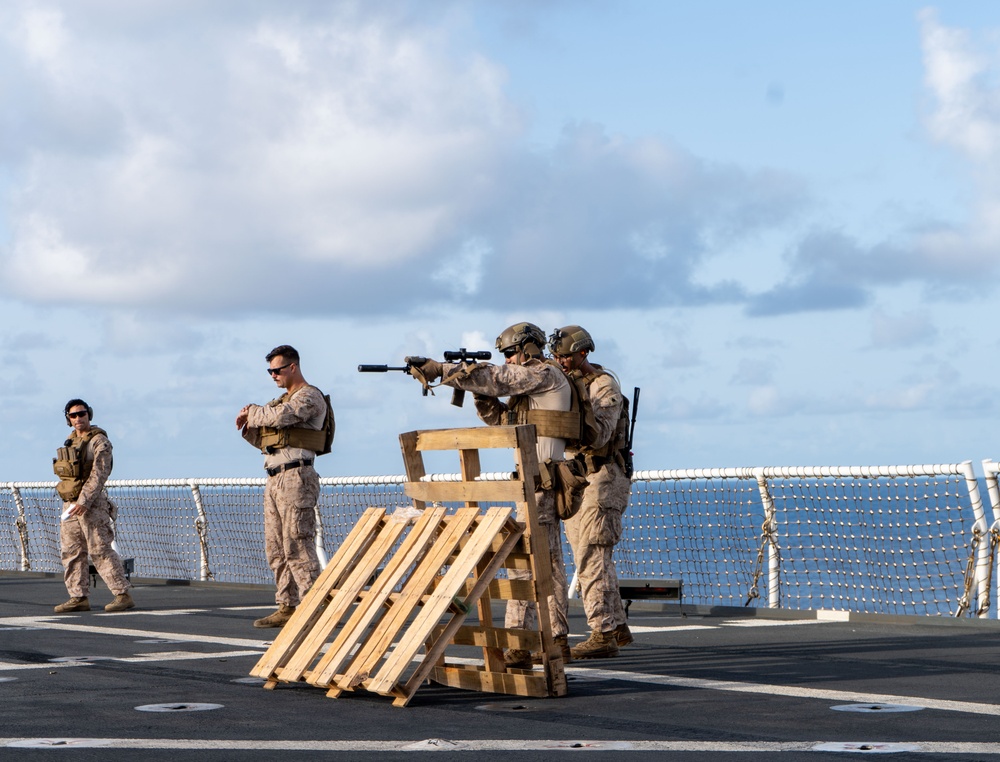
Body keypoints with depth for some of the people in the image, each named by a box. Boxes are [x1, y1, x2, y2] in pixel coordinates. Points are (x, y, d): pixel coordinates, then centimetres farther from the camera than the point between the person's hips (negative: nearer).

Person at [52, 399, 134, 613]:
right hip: (71, 505, 8)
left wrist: (84, 502, -25)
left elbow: (99, 474, -18)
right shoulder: (72, 442, 15)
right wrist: (72, 504, 18)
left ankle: (123, 595, -8)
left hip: (91, 503, -8)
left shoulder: (100, 441, -10)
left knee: (100, 550, -10)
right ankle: (79, 598, 7)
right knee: (72, 552, 5)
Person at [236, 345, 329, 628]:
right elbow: (263, 440, 24)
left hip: (295, 477, -9)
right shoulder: (282, 400, 23)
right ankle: (286, 607, 10)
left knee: (298, 547, -13)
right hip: (274, 479, 9)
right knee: (276, 550, 7)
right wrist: (247, 427, 4)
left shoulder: (310, 397, -5)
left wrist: (252, 412, -6)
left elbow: (280, 416, -23)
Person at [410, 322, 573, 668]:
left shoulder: (545, 374, -9)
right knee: (549, 561, 13)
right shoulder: (529, 383, 20)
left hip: (540, 479, -11)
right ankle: (558, 640, 18)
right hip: (544, 480, 11)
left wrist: (439, 370, -17)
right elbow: (501, 419, 19)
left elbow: (496, 379, -18)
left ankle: (518, 646, -17)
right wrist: (481, 394, 1)